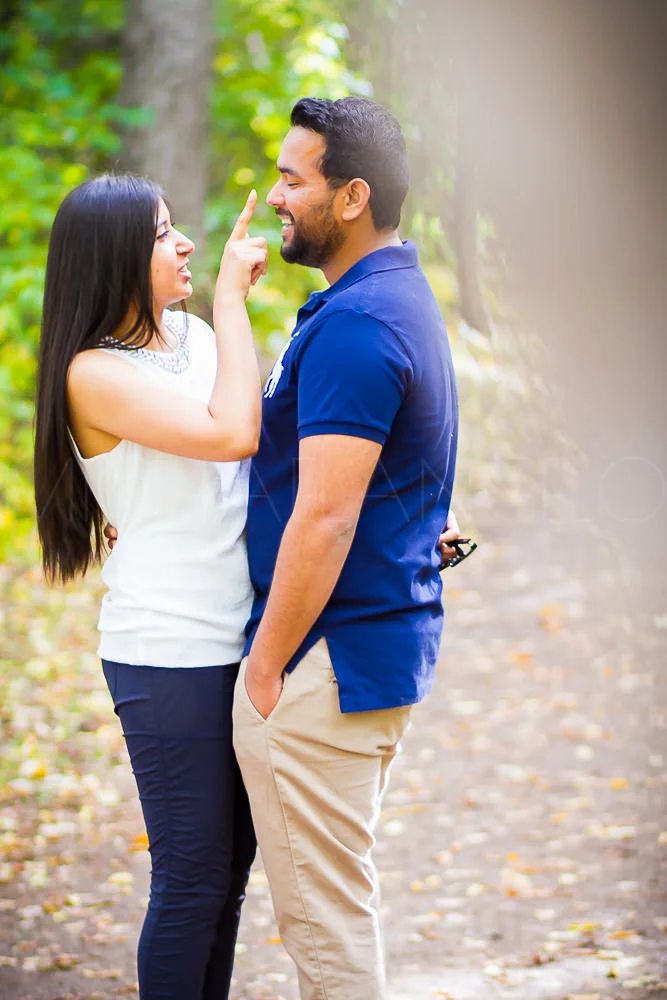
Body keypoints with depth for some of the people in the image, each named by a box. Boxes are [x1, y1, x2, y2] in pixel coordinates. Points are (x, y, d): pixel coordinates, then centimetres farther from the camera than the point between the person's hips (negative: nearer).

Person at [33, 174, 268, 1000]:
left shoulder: (198, 337, 9)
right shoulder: (95, 373, -12)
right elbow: (231, 434, -24)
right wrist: (232, 300, -15)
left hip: (242, 641, 7)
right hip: (170, 658, -7)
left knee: (230, 868, 14)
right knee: (192, 878, 0)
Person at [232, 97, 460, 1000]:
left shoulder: (353, 326, -20)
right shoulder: (400, 299, 13)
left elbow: (324, 520, -24)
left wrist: (266, 670, -16)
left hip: (327, 656, -11)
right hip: (388, 639, 11)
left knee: (323, 913, -2)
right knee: (339, 905, 19)